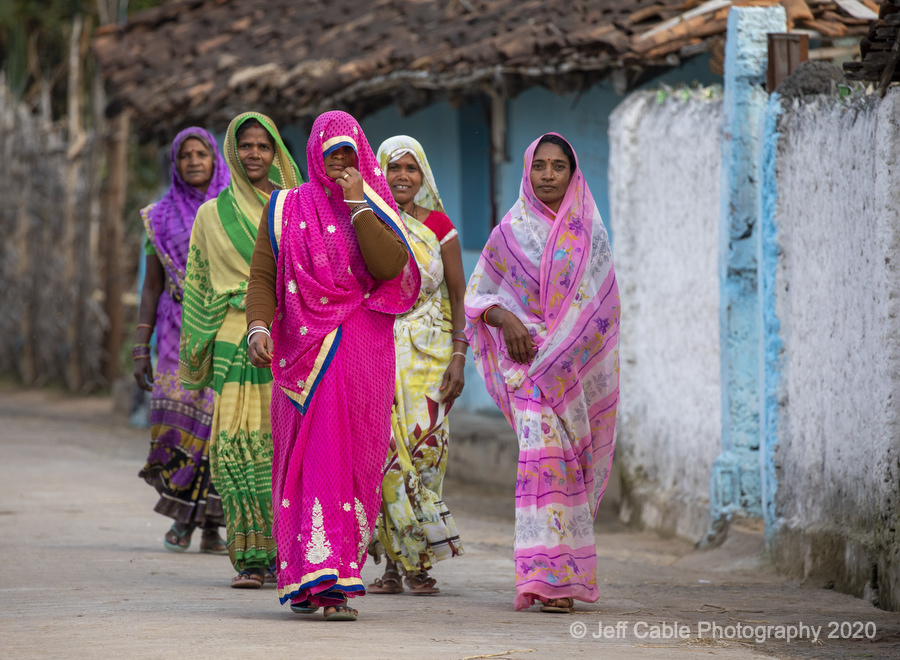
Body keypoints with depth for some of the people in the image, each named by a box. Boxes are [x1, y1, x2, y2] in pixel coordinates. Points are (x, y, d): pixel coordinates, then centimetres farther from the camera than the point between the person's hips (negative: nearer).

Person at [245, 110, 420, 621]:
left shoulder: (376, 210, 9)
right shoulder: (286, 210, 11)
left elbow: (390, 266, -9)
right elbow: (262, 276, 3)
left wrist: (357, 205, -9)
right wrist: (259, 326, -14)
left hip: (363, 356, 0)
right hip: (305, 353, 0)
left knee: (352, 463, -5)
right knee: (312, 459, -5)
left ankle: (334, 582, -4)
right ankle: (318, 578, -4)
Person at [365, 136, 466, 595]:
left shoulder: (439, 227, 4)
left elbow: (458, 295, 5)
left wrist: (459, 357, -4)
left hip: (429, 353, 0)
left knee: (424, 449, -9)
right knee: (383, 452, -7)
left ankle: (419, 564, -2)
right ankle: (392, 563, -1)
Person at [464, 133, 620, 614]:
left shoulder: (591, 233, 9)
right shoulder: (512, 232, 5)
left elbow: (605, 307, 9)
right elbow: (476, 297, 8)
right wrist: (504, 318, -13)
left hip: (582, 366, 3)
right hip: (529, 360, -3)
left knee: (576, 462, 7)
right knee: (544, 453, -16)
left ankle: (562, 574, 24)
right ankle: (552, 577, -21)